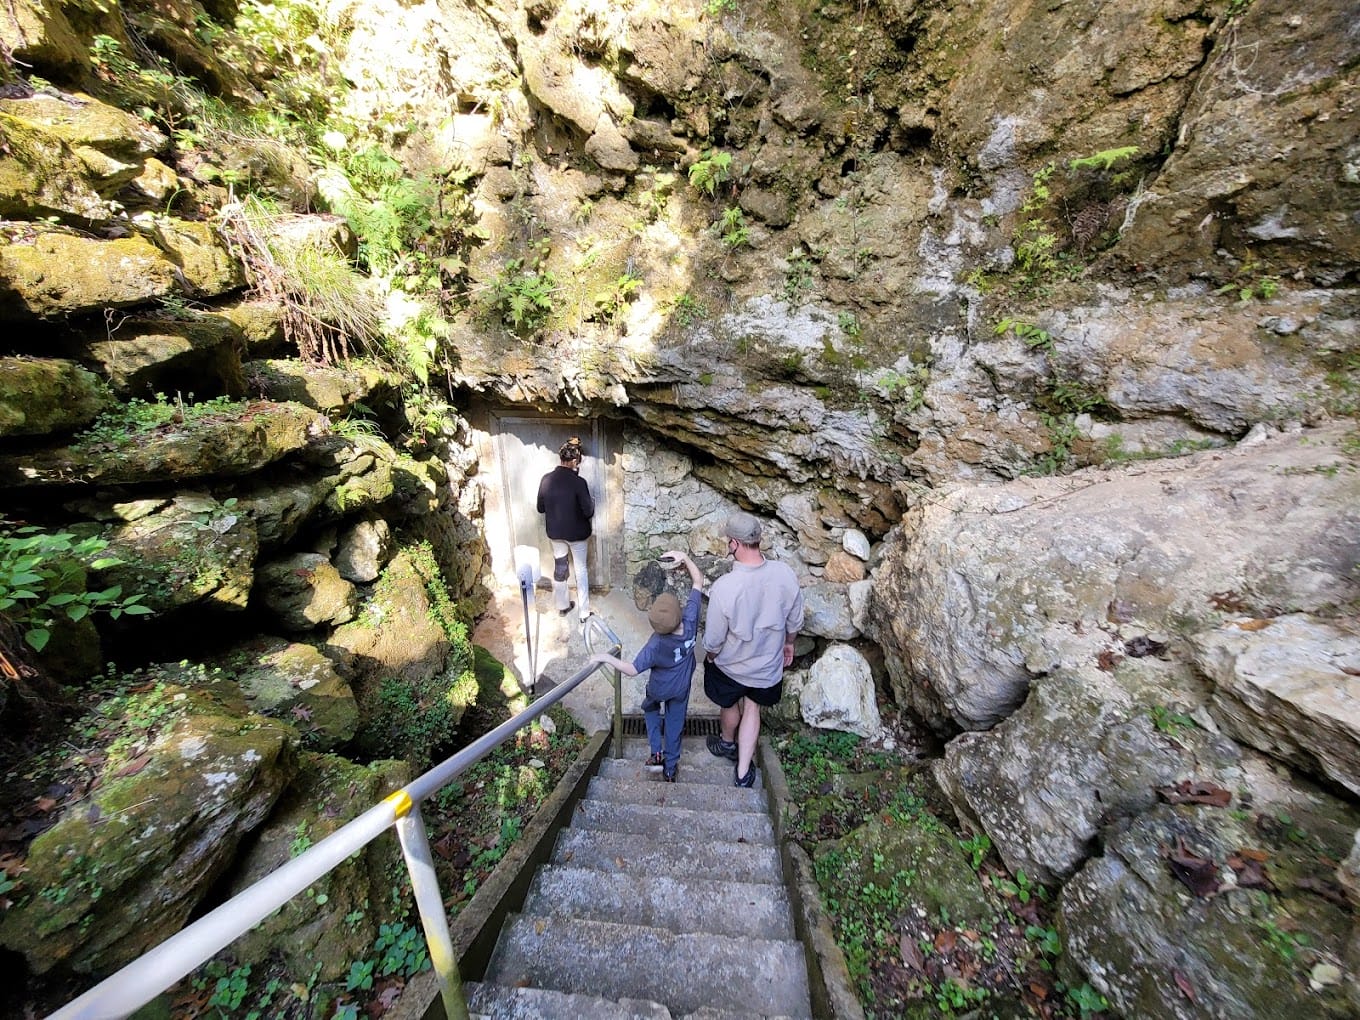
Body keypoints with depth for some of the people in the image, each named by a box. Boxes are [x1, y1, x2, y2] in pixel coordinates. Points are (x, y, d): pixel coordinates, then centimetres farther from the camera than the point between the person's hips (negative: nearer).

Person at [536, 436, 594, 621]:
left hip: (555, 532, 4)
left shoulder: (546, 479, -7)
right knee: (580, 570, 9)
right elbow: (588, 512, -18)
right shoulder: (578, 482, -22)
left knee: (559, 568, 19)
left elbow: (540, 508, 2)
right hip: (576, 532, -4)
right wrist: (592, 502, 3)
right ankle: (584, 612, 17)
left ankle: (562, 605, 34)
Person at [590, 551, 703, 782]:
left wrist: (608, 658, -22)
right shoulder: (690, 621, -34)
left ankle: (656, 753, 24)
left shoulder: (656, 645, -38)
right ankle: (670, 770, 39)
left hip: (659, 690, -2)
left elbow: (632, 670, -28)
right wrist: (684, 557, -28)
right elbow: (698, 581, -26)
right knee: (674, 724, 23)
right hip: (681, 690, 3)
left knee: (651, 710, 32)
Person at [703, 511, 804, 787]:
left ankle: (727, 743, 58)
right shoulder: (786, 574, -24)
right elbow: (795, 621, -6)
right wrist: (788, 643, 14)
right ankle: (743, 771, 39)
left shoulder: (723, 587, -35)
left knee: (730, 706, 28)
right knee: (752, 707, 29)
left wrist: (709, 657, 1)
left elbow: (714, 639, -21)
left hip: (731, 665, -2)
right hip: (768, 664, 3)